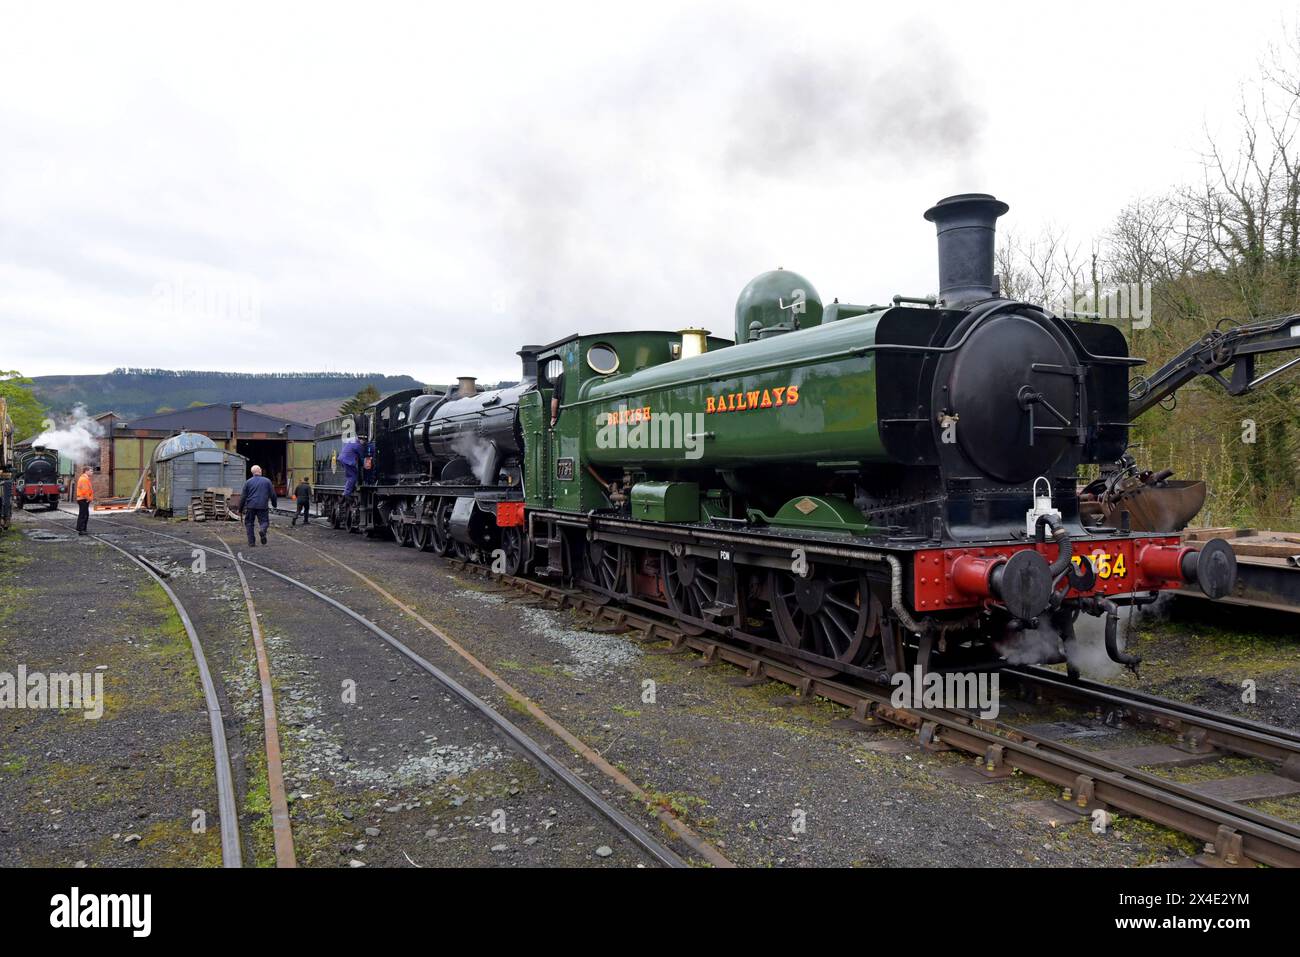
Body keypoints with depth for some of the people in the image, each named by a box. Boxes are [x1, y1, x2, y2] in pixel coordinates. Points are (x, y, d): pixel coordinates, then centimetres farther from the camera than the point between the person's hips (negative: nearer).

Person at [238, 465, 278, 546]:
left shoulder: (248, 482, 5)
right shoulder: (267, 481, 4)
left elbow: (243, 496, 5)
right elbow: (272, 494, 7)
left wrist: (240, 509, 11)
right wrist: (274, 505, 21)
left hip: (251, 506, 0)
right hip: (263, 506, 0)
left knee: (249, 523, 11)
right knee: (264, 521, 9)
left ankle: (251, 542, 6)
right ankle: (263, 530, -26)